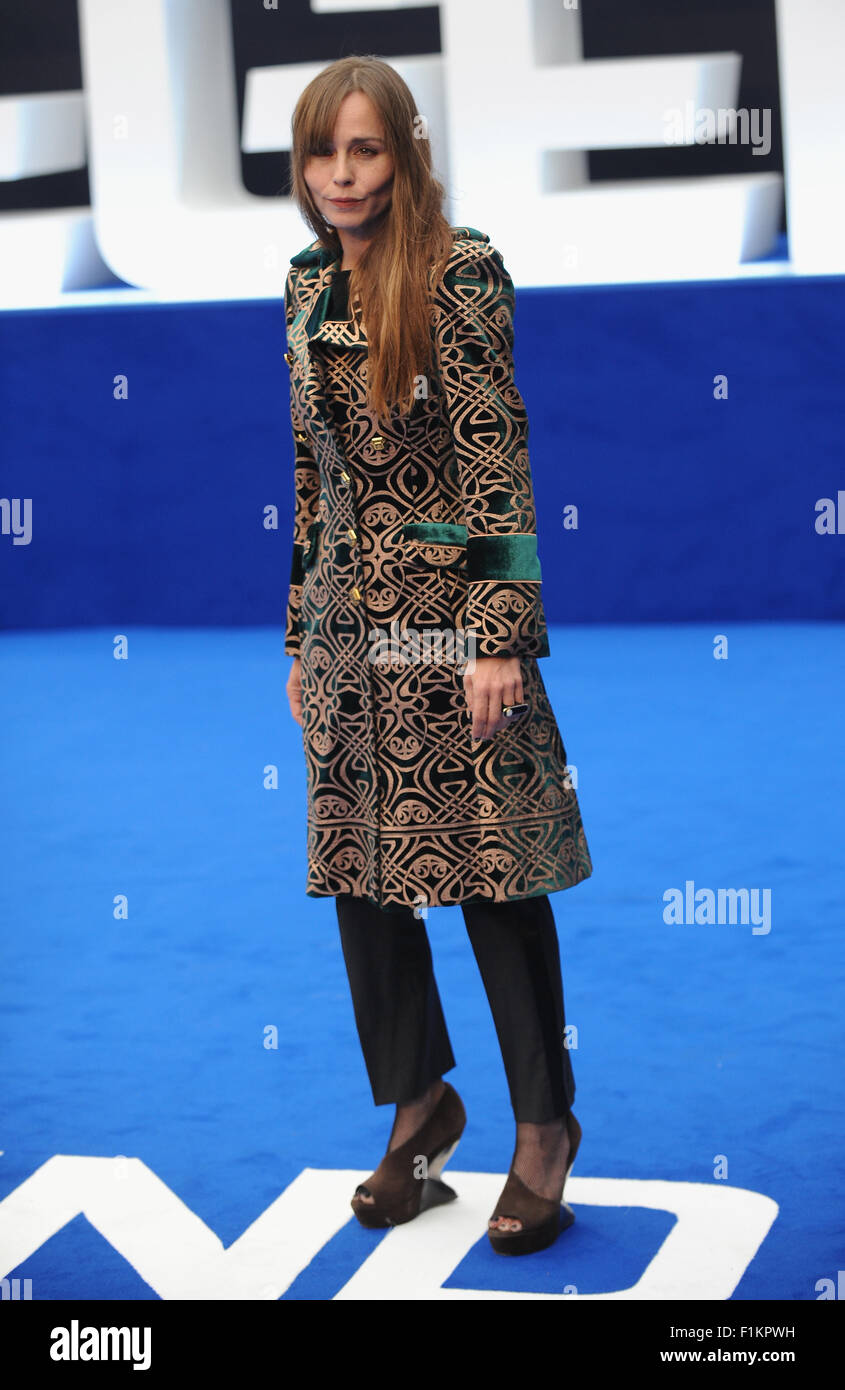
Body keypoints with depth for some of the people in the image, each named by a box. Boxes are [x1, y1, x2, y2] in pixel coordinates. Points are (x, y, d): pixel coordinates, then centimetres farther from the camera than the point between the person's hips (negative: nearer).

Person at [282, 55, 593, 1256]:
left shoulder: (460, 271, -8)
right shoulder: (309, 287, 11)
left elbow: (500, 458, -12)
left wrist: (502, 634, -17)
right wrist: (302, 637, 15)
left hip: (450, 614, -6)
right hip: (350, 621, 6)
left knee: (494, 868, -1)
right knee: (361, 866, 8)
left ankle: (544, 1125, 12)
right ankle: (420, 1104, 25)